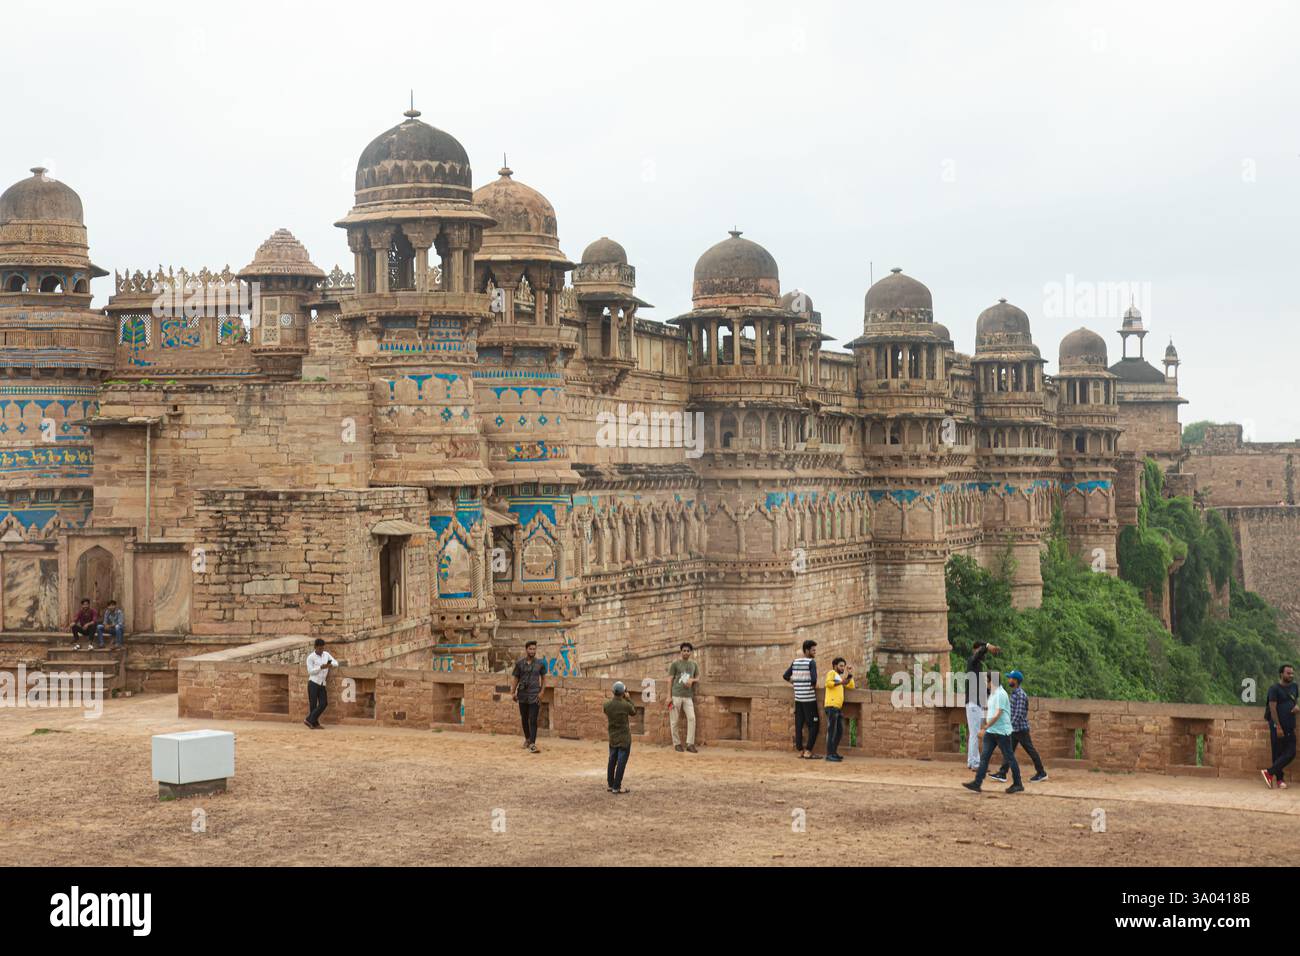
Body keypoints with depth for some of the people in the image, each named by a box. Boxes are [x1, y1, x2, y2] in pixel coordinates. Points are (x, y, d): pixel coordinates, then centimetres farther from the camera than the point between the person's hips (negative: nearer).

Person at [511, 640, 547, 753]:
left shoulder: (540, 664, 1)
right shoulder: (519, 663, 2)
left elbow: (543, 678, 10)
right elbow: (515, 678, 6)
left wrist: (542, 692, 0)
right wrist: (513, 693, -1)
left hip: (534, 695, -2)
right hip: (523, 694, 2)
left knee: (533, 720, -11)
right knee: (524, 719, 14)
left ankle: (532, 744, -16)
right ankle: (527, 739, 35)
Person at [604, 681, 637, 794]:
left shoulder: (607, 704, -7)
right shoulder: (626, 705, -19)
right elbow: (634, 713, 1)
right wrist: (628, 699, 1)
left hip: (612, 737, 5)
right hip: (624, 738, -5)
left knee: (612, 761, 16)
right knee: (621, 762, 0)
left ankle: (611, 785, 23)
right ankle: (616, 787, 0)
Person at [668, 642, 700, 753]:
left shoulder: (694, 665, 15)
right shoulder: (675, 664, 4)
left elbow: (698, 679, 19)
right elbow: (670, 680, 2)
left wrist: (692, 680, -6)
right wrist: (669, 696, -6)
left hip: (688, 696, 3)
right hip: (676, 695, -3)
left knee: (692, 718, -11)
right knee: (674, 721, -1)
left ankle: (690, 744, -8)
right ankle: (677, 744, 9)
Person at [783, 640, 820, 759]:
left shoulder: (795, 662, 9)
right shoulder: (811, 662, -10)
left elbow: (786, 676, 12)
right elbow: (814, 679, -22)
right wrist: (814, 686, -2)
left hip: (798, 698, 7)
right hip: (809, 698, -7)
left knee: (799, 725, 7)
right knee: (813, 725, -1)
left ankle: (800, 751, 8)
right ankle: (808, 751, -6)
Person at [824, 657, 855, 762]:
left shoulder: (840, 677, 28)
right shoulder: (832, 673, 3)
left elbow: (851, 686, 24)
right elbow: (828, 683, -16)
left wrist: (850, 674, 17)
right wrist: (841, 682, -19)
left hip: (838, 707, 9)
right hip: (831, 706, -9)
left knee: (840, 731, 12)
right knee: (831, 730, -10)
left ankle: (834, 752, 20)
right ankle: (829, 754, -10)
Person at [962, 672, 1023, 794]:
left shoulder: (1000, 694, -17)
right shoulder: (992, 694, 13)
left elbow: (997, 715, -22)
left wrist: (985, 728, -21)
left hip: (1002, 732, -9)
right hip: (991, 732, 9)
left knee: (1009, 758, 1)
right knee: (984, 757, 1)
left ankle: (1018, 785, 11)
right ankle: (977, 783, -3)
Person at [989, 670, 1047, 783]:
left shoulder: (1020, 695, -19)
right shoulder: (1014, 693, 11)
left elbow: (1019, 714, -24)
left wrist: (1010, 726, -27)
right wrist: (1010, 726, 20)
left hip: (1021, 728, -9)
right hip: (1014, 729, 9)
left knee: (1030, 750, 1)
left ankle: (1041, 773, 10)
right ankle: (1002, 774, 6)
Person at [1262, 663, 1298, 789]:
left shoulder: (1294, 687, 11)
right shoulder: (1274, 689, -8)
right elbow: (1273, 709, -13)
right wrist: (1278, 727, -19)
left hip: (1290, 727, 6)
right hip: (1278, 727, -6)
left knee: (1290, 754, -2)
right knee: (1278, 754, -3)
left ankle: (1270, 773, 3)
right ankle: (1279, 780, 4)